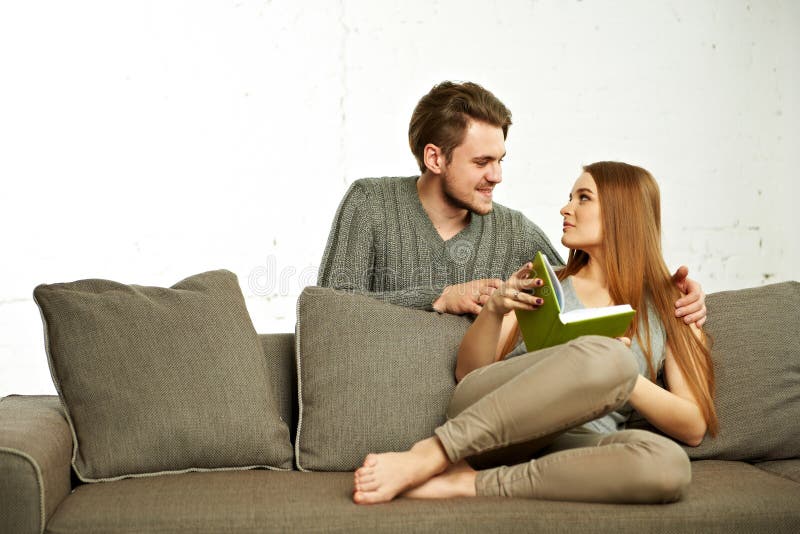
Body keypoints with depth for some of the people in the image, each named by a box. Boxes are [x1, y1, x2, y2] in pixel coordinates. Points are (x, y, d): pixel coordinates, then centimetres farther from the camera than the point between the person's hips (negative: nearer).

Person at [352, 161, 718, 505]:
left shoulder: (667, 310, 17)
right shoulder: (545, 285, 21)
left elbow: (694, 427, 8)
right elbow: (468, 372, 14)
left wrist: (621, 380, -8)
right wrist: (495, 309, -6)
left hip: (572, 446, 1)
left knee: (670, 464, -35)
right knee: (606, 357, -32)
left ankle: (466, 484, -30)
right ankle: (429, 456, -31)